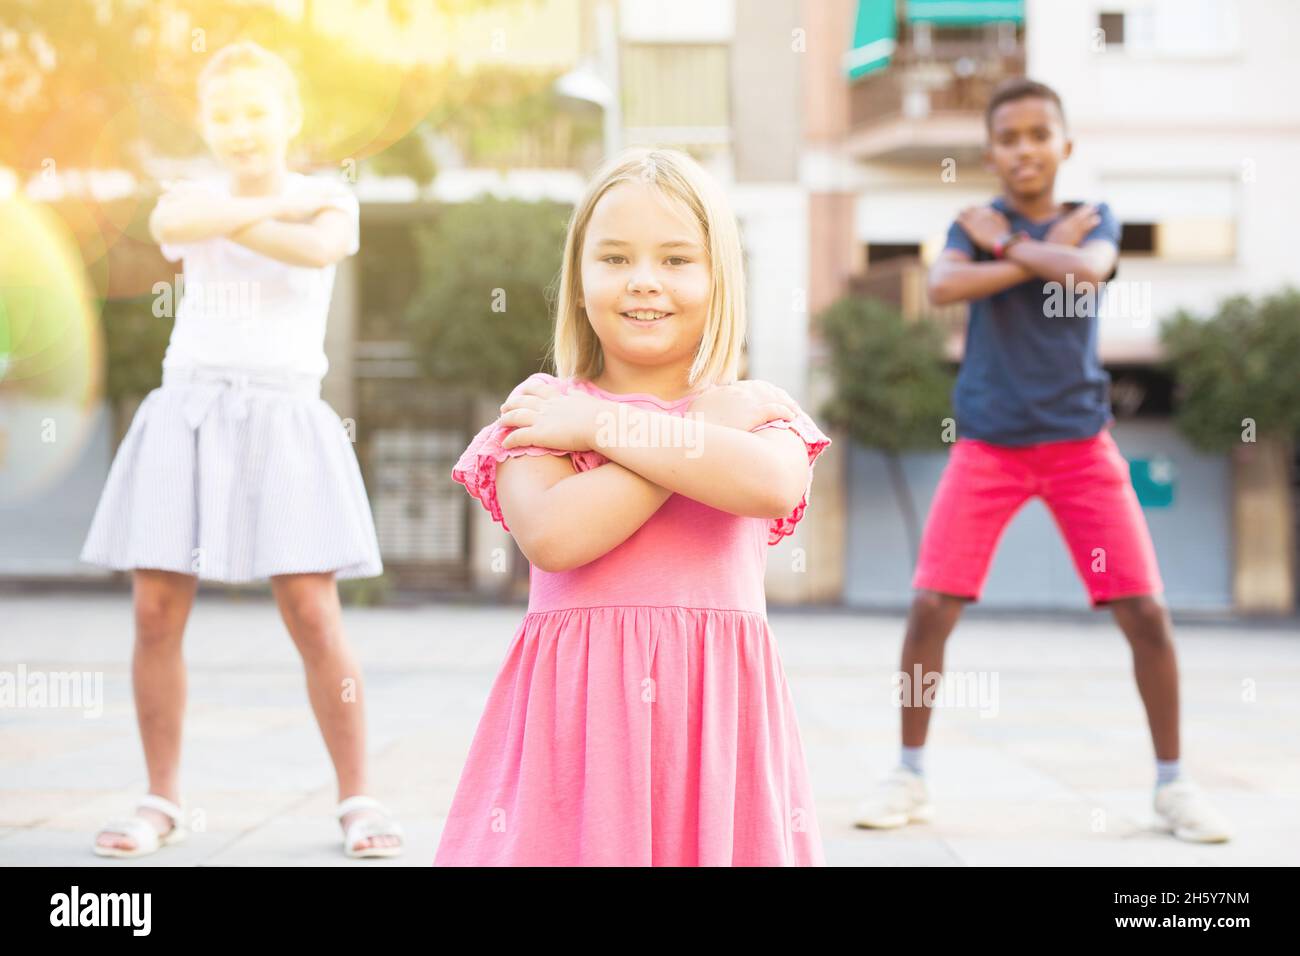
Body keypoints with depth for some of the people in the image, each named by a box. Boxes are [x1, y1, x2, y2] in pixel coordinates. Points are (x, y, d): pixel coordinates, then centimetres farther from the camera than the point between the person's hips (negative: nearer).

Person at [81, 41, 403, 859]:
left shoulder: (329, 201, 5)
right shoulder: (191, 196, 9)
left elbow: (318, 248, -20)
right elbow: (171, 221, -17)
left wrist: (224, 221, -11)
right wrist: (272, 206, -12)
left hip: (282, 422, -2)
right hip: (186, 416, 2)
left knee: (314, 614, -7)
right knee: (157, 611, -2)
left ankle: (358, 798, 6)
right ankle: (163, 800, 11)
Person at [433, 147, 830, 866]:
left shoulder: (755, 410, 10)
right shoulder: (540, 411, 6)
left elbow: (774, 484, -15)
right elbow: (552, 536, -13)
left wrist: (599, 425, -9)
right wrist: (701, 428, -8)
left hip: (712, 714, 1)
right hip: (576, 712, -1)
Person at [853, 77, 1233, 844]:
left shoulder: (1094, 219, 3)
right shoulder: (974, 224, 4)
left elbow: (1088, 271, -21)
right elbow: (943, 286, -18)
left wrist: (1004, 244, -11)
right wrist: (1044, 254, -17)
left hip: (1081, 444, 0)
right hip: (988, 445, 0)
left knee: (1146, 613, -5)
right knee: (930, 608, -7)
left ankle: (1173, 783, 10)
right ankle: (911, 776, 9)